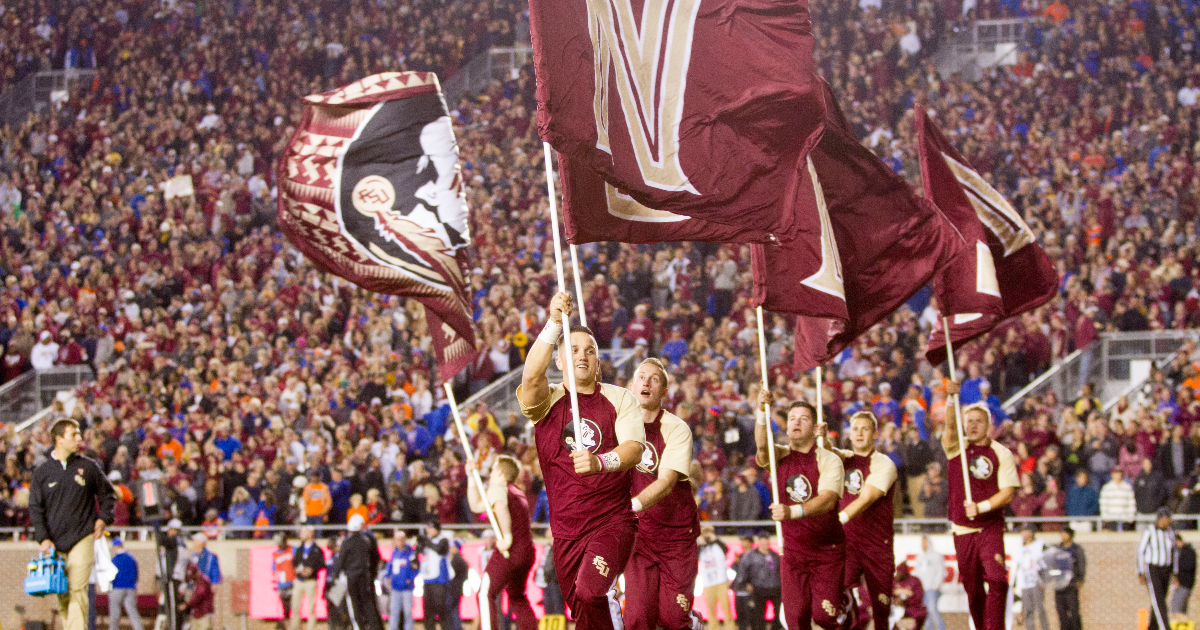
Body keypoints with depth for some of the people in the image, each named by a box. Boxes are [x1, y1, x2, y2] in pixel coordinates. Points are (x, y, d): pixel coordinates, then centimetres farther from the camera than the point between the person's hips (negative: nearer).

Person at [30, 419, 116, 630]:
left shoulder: (89, 467, 7)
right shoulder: (42, 472, 6)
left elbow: (107, 494, 19)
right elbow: (35, 508, 5)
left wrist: (103, 518, 3)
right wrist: (43, 538, -6)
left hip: (82, 540, -1)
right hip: (55, 542, 1)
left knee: (77, 590, -13)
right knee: (62, 595, 4)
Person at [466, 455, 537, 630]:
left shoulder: (497, 488, -1)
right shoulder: (517, 491, 24)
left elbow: (501, 506, -27)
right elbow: (476, 506, 31)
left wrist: (507, 536, -28)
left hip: (509, 550, -8)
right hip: (528, 552, 8)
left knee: (486, 594, -6)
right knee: (517, 596, 24)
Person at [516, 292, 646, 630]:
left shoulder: (619, 399, 2)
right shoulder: (548, 400, 3)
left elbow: (634, 449, -13)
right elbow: (532, 376, -21)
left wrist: (599, 462, -36)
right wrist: (554, 323, -35)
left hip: (613, 521, -3)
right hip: (566, 529, 3)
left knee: (588, 593, -28)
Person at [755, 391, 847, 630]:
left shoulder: (829, 460, -8)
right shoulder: (780, 456, 2)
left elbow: (828, 500, -23)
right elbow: (763, 446, -21)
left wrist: (793, 511, -39)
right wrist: (762, 411, -37)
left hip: (828, 550, -3)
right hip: (793, 550, 3)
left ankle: (843, 602, 23)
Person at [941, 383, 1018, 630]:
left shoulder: (1002, 454, 1)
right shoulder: (956, 447, 4)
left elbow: (1007, 493, -4)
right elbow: (950, 425, -17)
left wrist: (981, 507, -19)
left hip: (990, 527, -2)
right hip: (962, 530, 2)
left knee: (996, 580, -20)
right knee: (973, 590, 7)